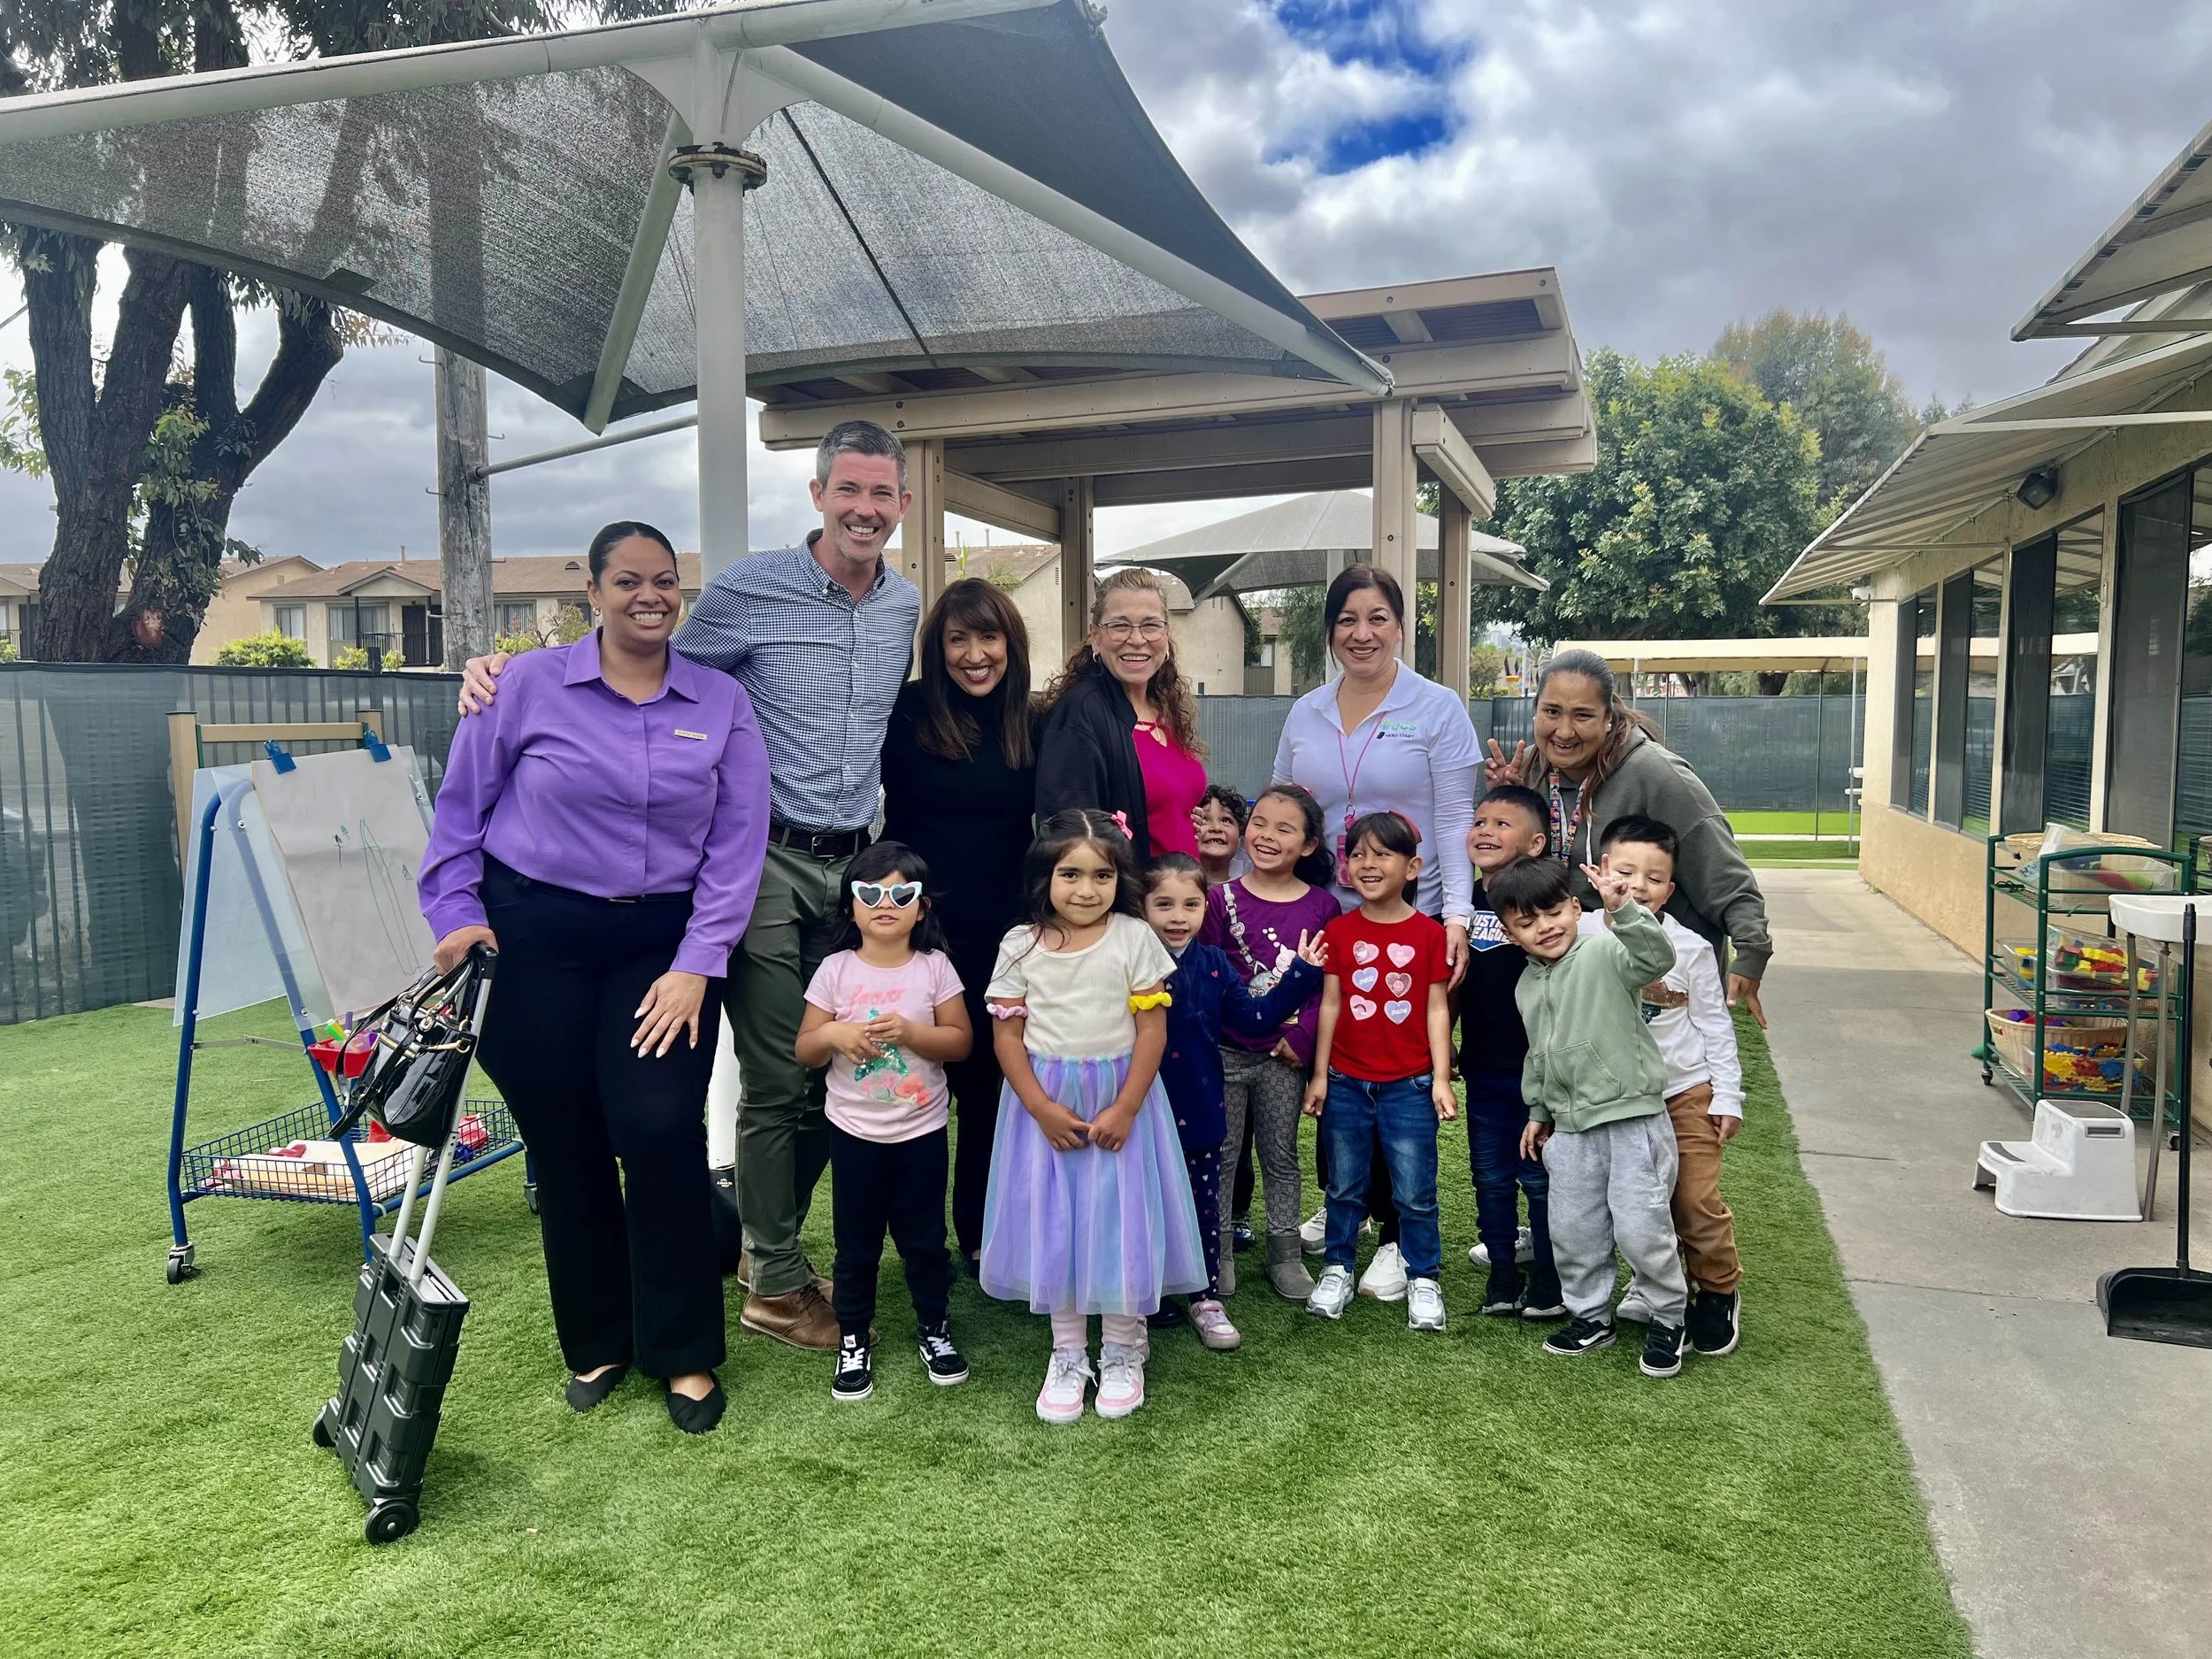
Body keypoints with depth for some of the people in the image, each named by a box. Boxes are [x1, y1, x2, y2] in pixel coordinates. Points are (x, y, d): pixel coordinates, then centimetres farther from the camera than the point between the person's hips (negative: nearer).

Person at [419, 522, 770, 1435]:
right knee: (566, 1146, 6)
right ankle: (596, 1344, 26)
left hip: (662, 946, 0)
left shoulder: (722, 703, 1)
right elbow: (461, 808, 6)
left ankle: (684, 1356, 10)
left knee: (661, 1132, -10)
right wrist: (455, 913, -3)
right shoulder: (530, 684, -1)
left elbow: (737, 844, -2)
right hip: (535, 938, 0)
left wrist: (697, 963, -9)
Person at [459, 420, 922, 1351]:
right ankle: (775, 1285, 18)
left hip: (852, 866, 6)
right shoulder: (750, 589, -8)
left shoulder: (905, 606, 9)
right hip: (766, 862, -6)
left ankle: (767, 1241, 33)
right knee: (776, 1082, 1)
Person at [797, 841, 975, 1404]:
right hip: (854, 1132, 0)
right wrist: (834, 1034, -22)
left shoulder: (934, 967, -6)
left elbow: (961, 1040, -6)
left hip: (922, 1131, 0)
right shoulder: (835, 970, -5)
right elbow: (805, 1051, -1)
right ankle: (853, 1339, 27)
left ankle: (934, 1327, 30)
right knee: (856, 1245, 11)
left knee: (924, 1238, 12)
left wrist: (909, 1031, -22)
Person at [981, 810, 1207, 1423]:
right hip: (1044, 1103, 1)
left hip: (1120, 1101, -1)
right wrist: (1042, 1108, -12)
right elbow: (1008, 1035, -3)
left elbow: (1152, 1030, -8)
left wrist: (1124, 1108, -13)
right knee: (1054, 1225, 8)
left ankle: (1122, 1353, 24)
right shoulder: (1021, 946, -4)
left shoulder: (1135, 939, -8)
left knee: (1120, 1223, 5)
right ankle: (1068, 1355, 25)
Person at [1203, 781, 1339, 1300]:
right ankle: (1218, 1253, 22)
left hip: (1284, 1055, 1)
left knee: (1281, 1157, 14)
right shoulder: (1223, 899, -4)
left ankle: (1285, 1253, 26)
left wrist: (1302, 1034, -13)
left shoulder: (1321, 906, -2)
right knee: (1221, 1155, 9)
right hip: (1225, 1051, 0)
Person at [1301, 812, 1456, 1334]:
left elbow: (1437, 1009, -2)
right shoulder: (1339, 931, 1)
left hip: (1409, 1085, -2)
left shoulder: (1428, 933, -4)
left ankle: (1423, 1280, 20)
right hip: (1346, 1082, 2)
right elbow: (1330, 1005, 3)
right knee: (1344, 1187, 13)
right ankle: (1337, 1269, 28)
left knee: (1415, 1192, 5)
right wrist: (1319, 1074, 3)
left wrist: (1441, 1079, -5)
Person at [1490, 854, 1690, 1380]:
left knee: (1640, 1227, -3)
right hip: (1570, 1129, 7)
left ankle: (1669, 1319, 21)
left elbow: (1656, 958, -32)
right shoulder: (1527, 986, 10)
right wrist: (1539, 1111, 26)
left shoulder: (1603, 952, -11)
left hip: (1632, 1118, -7)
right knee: (1572, 1230, 13)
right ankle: (1591, 1316, 33)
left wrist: (1622, 909, -44)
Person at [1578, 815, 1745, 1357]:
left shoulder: (1690, 948, -9)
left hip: (1686, 1093, -2)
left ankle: (1719, 1291, 20)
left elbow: (1715, 1025, 0)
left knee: (1698, 1199, -1)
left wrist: (1728, 1095, -1)